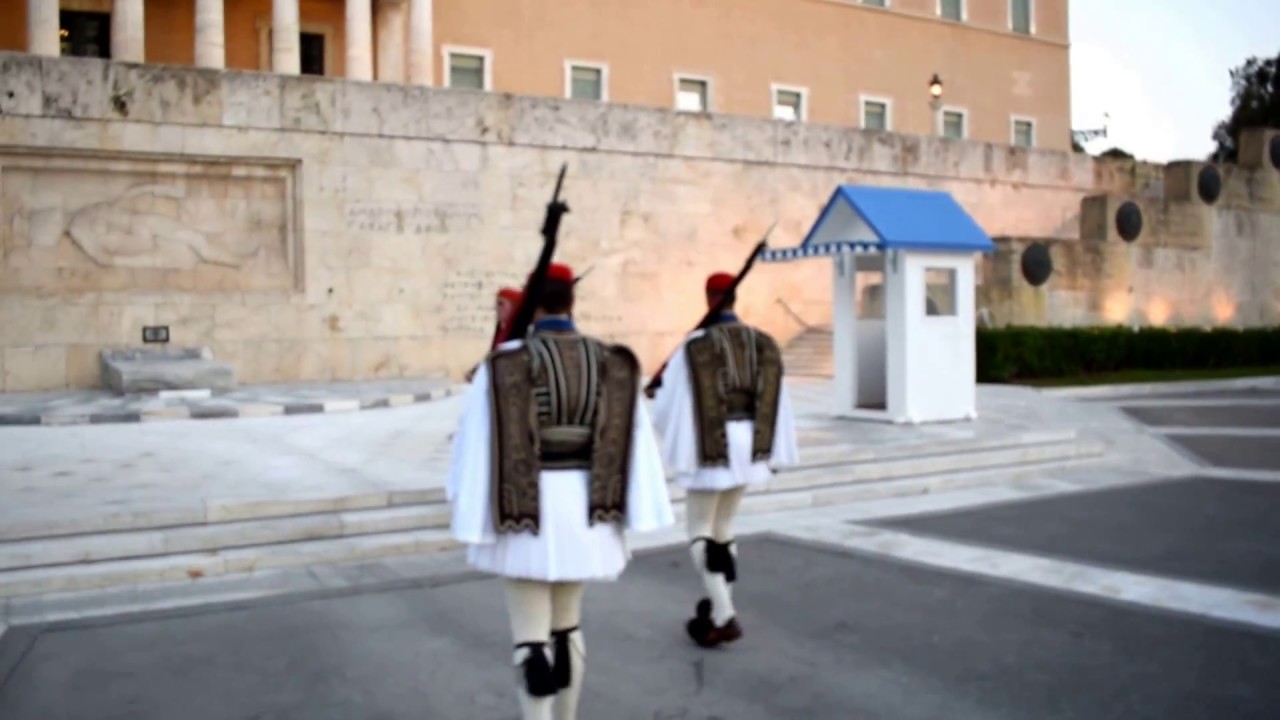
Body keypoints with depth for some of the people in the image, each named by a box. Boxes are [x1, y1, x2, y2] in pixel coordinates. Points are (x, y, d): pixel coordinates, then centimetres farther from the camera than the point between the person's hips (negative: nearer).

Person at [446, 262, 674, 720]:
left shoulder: (503, 364, -11)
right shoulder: (610, 362, 0)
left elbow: (478, 446, -11)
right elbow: (634, 441, -1)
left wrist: (475, 519, -3)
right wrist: (632, 517, 4)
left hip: (525, 514, -4)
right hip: (581, 510, 4)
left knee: (531, 638, 2)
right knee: (567, 627, 22)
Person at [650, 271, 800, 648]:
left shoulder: (694, 346, -13)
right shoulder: (764, 343, 3)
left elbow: (669, 406, -8)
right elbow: (778, 404, 5)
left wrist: (657, 395, 16)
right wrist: (774, 452, 14)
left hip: (710, 449, -5)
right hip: (748, 447, 6)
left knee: (700, 533, 5)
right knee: (723, 528, 19)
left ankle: (723, 617, -4)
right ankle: (718, 606, 27)